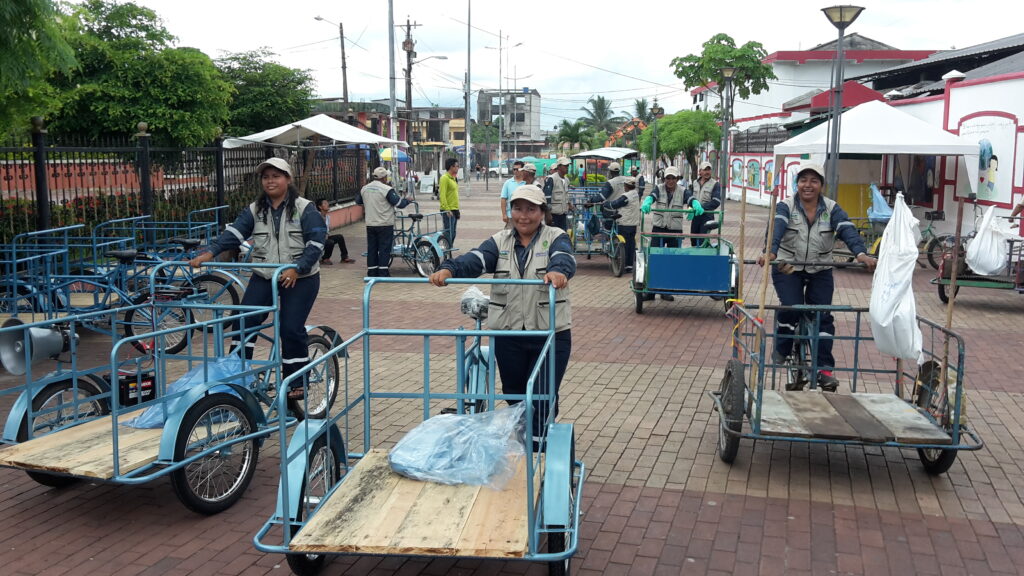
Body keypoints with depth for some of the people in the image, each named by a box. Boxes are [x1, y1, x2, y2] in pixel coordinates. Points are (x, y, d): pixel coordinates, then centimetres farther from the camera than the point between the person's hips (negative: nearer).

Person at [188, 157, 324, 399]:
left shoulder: (304, 208, -6)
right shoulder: (255, 210, 6)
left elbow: (316, 243, -12)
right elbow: (234, 232, -6)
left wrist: (297, 269, -24)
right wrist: (210, 252, -22)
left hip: (300, 279, -4)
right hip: (264, 277, 4)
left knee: (291, 328, -7)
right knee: (244, 321, -7)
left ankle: (296, 382, 9)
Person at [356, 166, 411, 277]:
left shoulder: (364, 189, 6)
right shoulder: (387, 190, -14)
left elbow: (358, 201, 22)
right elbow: (399, 203, -13)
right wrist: (407, 200, 7)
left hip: (370, 224, 6)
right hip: (385, 224, -6)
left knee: (371, 248, 11)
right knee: (384, 249, 0)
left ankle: (372, 273, 15)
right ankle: (383, 273, -1)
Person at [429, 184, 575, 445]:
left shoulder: (555, 238, -1)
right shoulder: (500, 241, 6)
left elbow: (564, 258, -23)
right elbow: (475, 260, -11)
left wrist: (558, 270, -48)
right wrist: (448, 270, -33)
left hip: (550, 333, -3)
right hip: (507, 333, 3)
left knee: (543, 399, -5)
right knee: (513, 394, 16)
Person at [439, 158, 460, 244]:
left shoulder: (454, 178, 16)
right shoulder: (445, 178, -12)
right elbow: (442, 195, -18)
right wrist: (447, 209, -24)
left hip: (454, 210, 9)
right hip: (448, 211, -9)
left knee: (453, 234, 13)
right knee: (449, 233, -10)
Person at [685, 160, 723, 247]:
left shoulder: (715, 184, -1)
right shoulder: (694, 183, 14)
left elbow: (716, 202, -13)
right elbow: (687, 195, 2)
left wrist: (702, 207, -25)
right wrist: (694, 202, -20)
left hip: (707, 216, -5)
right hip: (695, 217, 5)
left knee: (703, 240, -14)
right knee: (693, 240, 12)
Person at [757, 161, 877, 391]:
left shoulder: (832, 209, -3)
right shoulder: (786, 206, -9)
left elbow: (847, 230, -19)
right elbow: (776, 229, -27)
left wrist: (861, 253, -38)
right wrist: (770, 253, -47)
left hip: (820, 270, 2)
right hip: (788, 268, -2)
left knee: (822, 314, -4)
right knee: (791, 308, -17)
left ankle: (824, 368, 2)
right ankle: (781, 351, 9)